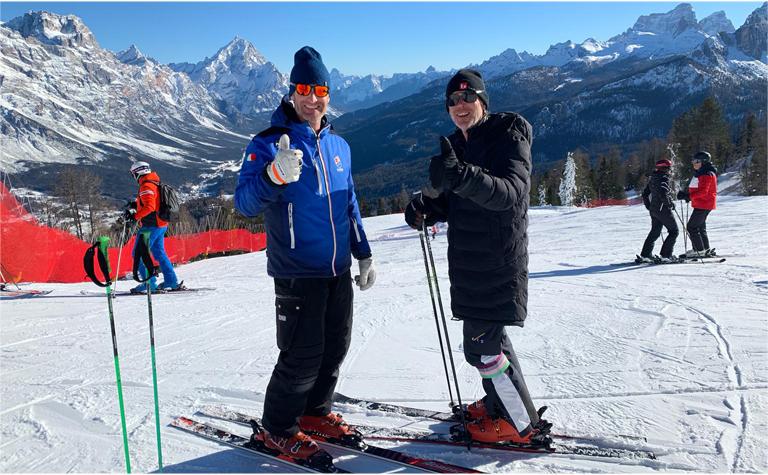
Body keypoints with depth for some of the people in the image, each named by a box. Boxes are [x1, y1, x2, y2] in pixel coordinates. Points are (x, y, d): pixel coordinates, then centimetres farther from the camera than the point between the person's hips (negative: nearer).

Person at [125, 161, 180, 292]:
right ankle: (171, 281, 16)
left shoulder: (146, 186, -15)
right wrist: (136, 207, 21)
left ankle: (149, 283, -5)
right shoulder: (156, 183, 14)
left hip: (151, 226, -10)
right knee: (159, 253, 17)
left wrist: (135, 216, -24)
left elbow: (150, 206, -27)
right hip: (161, 224, 10)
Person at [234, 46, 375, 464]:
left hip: (338, 270, 7)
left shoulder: (338, 146, 12)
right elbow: (244, 202, -18)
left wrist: (364, 254, 19)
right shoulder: (269, 143, -8)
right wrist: (274, 175, -37)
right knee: (303, 355, -4)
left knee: (335, 347, 13)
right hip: (297, 272, -6)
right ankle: (277, 428, 16)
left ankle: (314, 411, 34)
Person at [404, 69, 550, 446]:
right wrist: (427, 208, -2)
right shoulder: (457, 145, 12)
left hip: (496, 264, -8)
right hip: (469, 262, 9)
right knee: (488, 335, 20)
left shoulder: (507, 136, -13)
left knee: (481, 347, -5)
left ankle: (522, 424, 11)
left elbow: (510, 192, -30)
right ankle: (504, 403, 39)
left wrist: (462, 177, -46)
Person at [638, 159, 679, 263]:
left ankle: (645, 255, 11)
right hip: (663, 209, -9)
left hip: (653, 210, 9)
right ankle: (666, 255, -3)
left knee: (655, 232, 16)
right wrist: (670, 204, -11)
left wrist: (649, 206, 23)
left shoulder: (652, 179, 12)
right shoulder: (663, 179, -15)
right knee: (674, 231, 2)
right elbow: (663, 194, -25)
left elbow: (645, 194, 17)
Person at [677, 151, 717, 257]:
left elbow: (703, 191, -25)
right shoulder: (700, 173, 18)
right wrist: (687, 195, 9)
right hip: (700, 205, 11)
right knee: (700, 227, 16)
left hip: (704, 205, -11)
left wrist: (689, 196, -30)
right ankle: (706, 249, 23)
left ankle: (700, 250, -5)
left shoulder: (707, 174, -15)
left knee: (691, 227, -9)